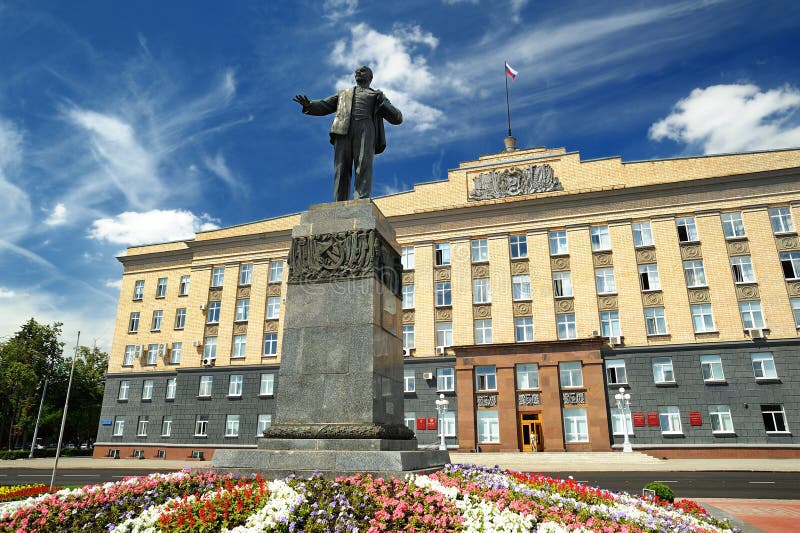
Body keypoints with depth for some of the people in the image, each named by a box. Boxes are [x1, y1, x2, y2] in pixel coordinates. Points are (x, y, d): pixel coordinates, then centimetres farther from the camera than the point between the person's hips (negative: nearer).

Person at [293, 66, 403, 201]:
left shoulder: (377, 95, 30)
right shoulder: (343, 94, 38)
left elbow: (397, 118, 18)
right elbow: (321, 107, 26)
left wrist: (382, 103, -1)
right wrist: (308, 105, 3)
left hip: (365, 129, -2)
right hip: (342, 130, 2)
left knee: (364, 166, -23)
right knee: (341, 170, -15)